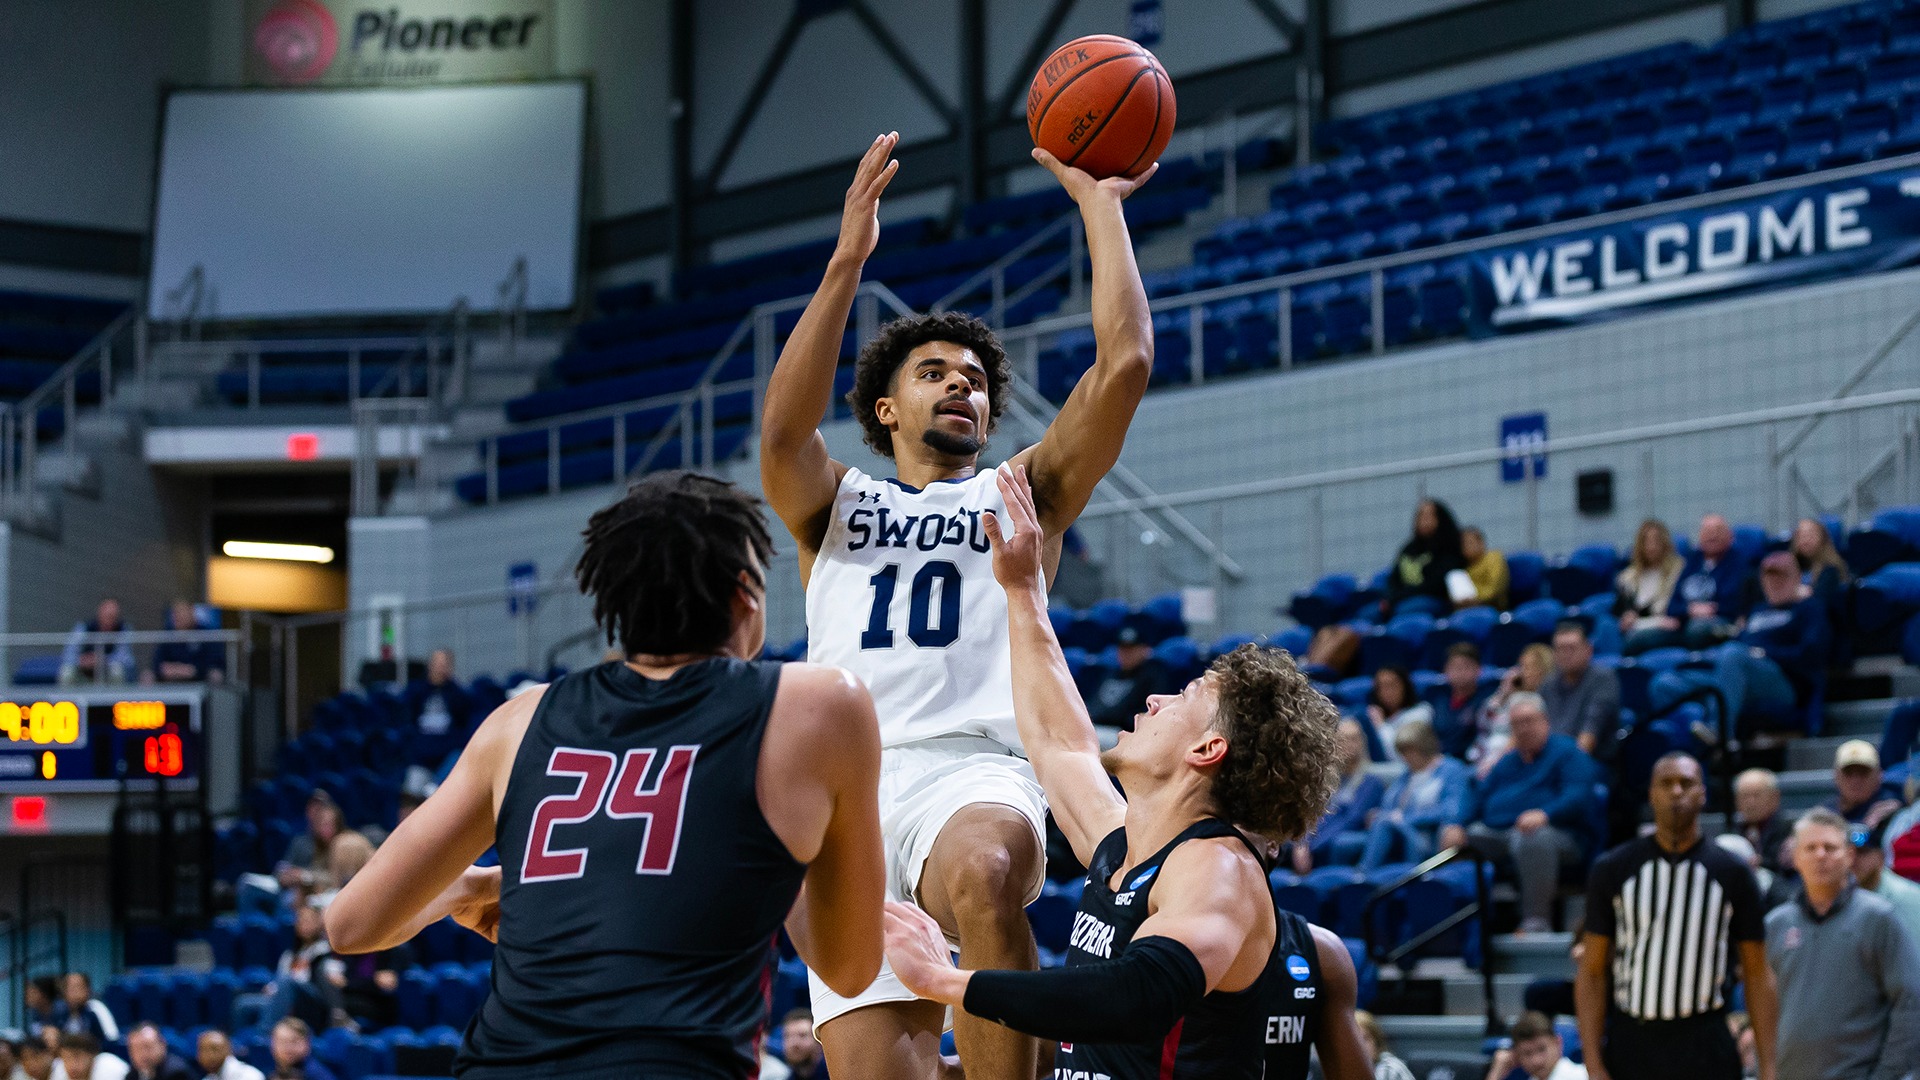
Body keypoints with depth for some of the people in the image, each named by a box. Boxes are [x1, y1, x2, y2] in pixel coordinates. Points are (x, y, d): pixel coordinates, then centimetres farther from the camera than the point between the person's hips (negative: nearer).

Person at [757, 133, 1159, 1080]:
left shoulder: (1021, 495, 23)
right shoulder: (832, 505, 24)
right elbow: (784, 428, 0)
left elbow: (1125, 365, 9)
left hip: (976, 773, -1)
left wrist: (1098, 205, 10)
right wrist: (848, 260, -6)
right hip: (852, 786, 2)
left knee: (982, 878, -39)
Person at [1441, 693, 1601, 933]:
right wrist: (1458, 827, -1)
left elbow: (1578, 797, -12)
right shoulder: (1507, 762, 28)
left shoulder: (1567, 753, 5)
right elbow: (1479, 799, 21)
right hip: (1496, 834, 7)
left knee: (1532, 838, -41)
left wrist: (1544, 814, -32)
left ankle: (1536, 921, -41)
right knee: (1453, 839, -14)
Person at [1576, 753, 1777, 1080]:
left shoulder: (1732, 873, 3)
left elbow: (1757, 975, 4)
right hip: (1630, 1048, 0)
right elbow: (1592, 973, 2)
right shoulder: (1613, 869, 3)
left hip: (1706, 1052, 0)